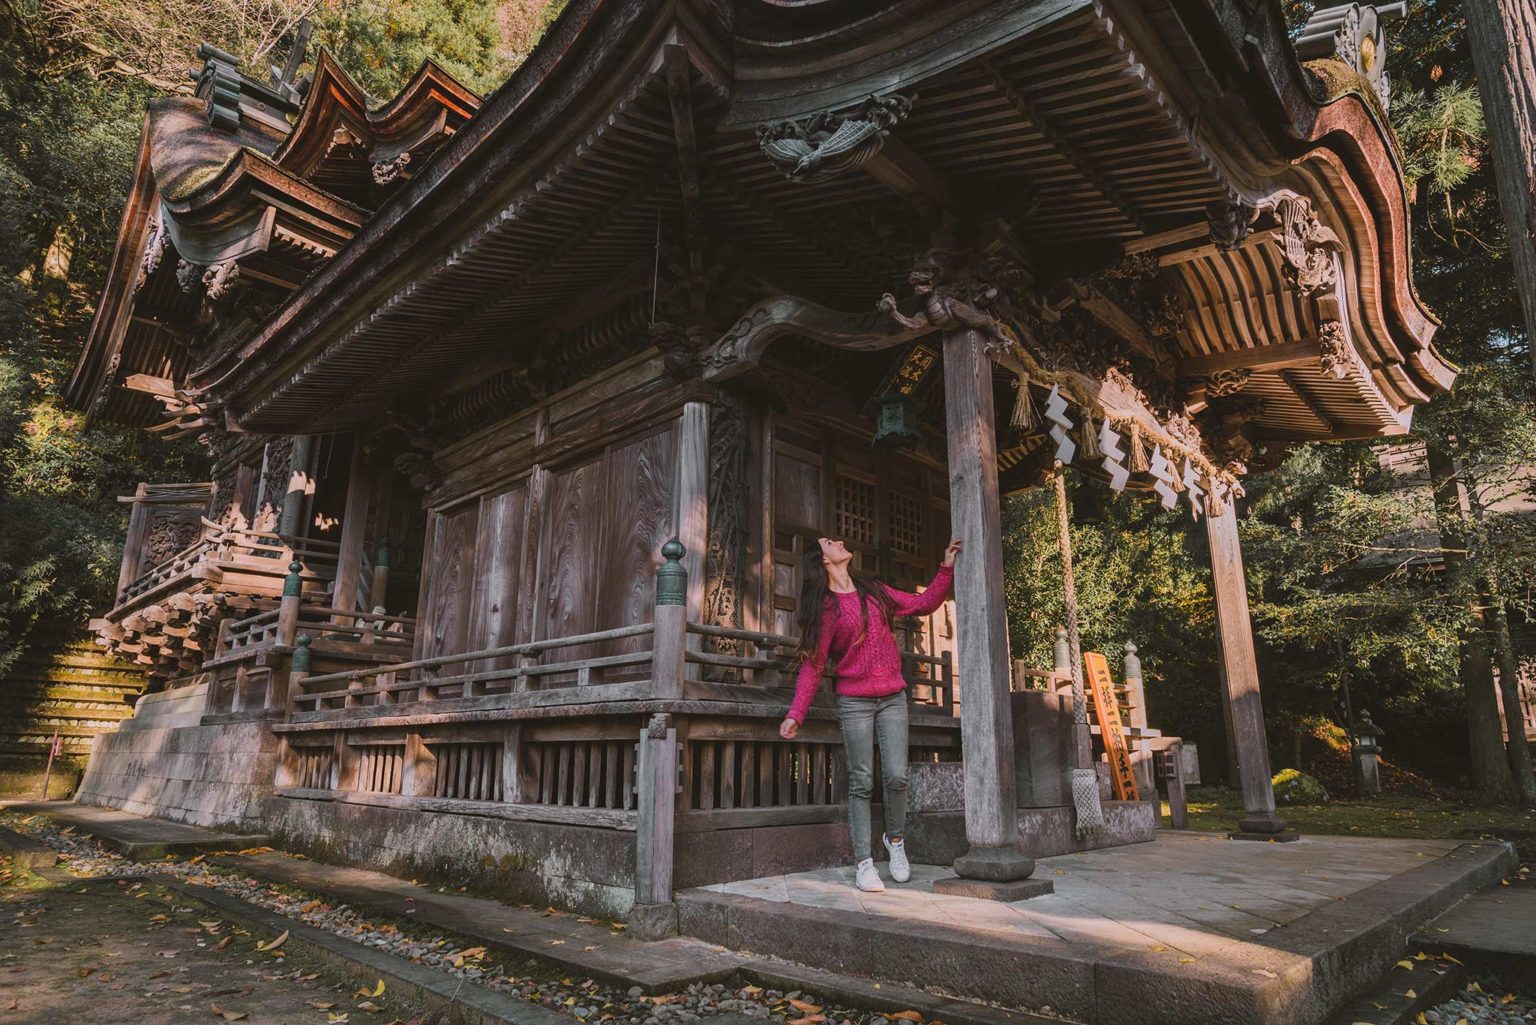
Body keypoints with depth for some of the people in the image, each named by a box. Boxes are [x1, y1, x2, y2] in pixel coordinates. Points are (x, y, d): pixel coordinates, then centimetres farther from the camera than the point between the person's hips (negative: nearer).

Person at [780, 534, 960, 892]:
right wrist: (796, 714, -13)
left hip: (893, 698, 3)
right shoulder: (825, 607, -3)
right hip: (855, 702, -3)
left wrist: (947, 569, 9)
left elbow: (923, 604, 16)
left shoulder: (874, 591, 10)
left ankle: (894, 839, 22)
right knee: (861, 783, -1)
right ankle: (864, 863, 8)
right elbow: (812, 666, -5)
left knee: (897, 777, -4)